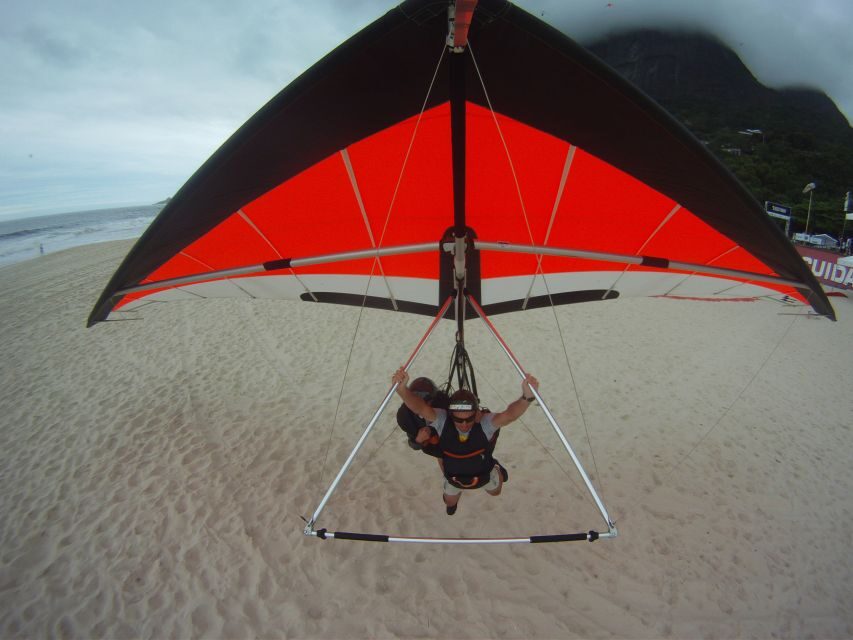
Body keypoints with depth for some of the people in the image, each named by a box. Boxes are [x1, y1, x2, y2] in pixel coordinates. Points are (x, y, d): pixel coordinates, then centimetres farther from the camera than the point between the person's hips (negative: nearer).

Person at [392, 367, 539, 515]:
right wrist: (401, 389, -73)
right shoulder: (442, 420, -36)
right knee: (450, 502, 30)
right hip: (454, 477, 1)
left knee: (495, 492, 33)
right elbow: (420, 407, -53)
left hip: (484, 474, 0)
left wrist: (527, 397, -77)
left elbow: (509, 415, -57)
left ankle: (496, 469, 64)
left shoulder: (484, 422, -38)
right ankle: (453, 502, 66)